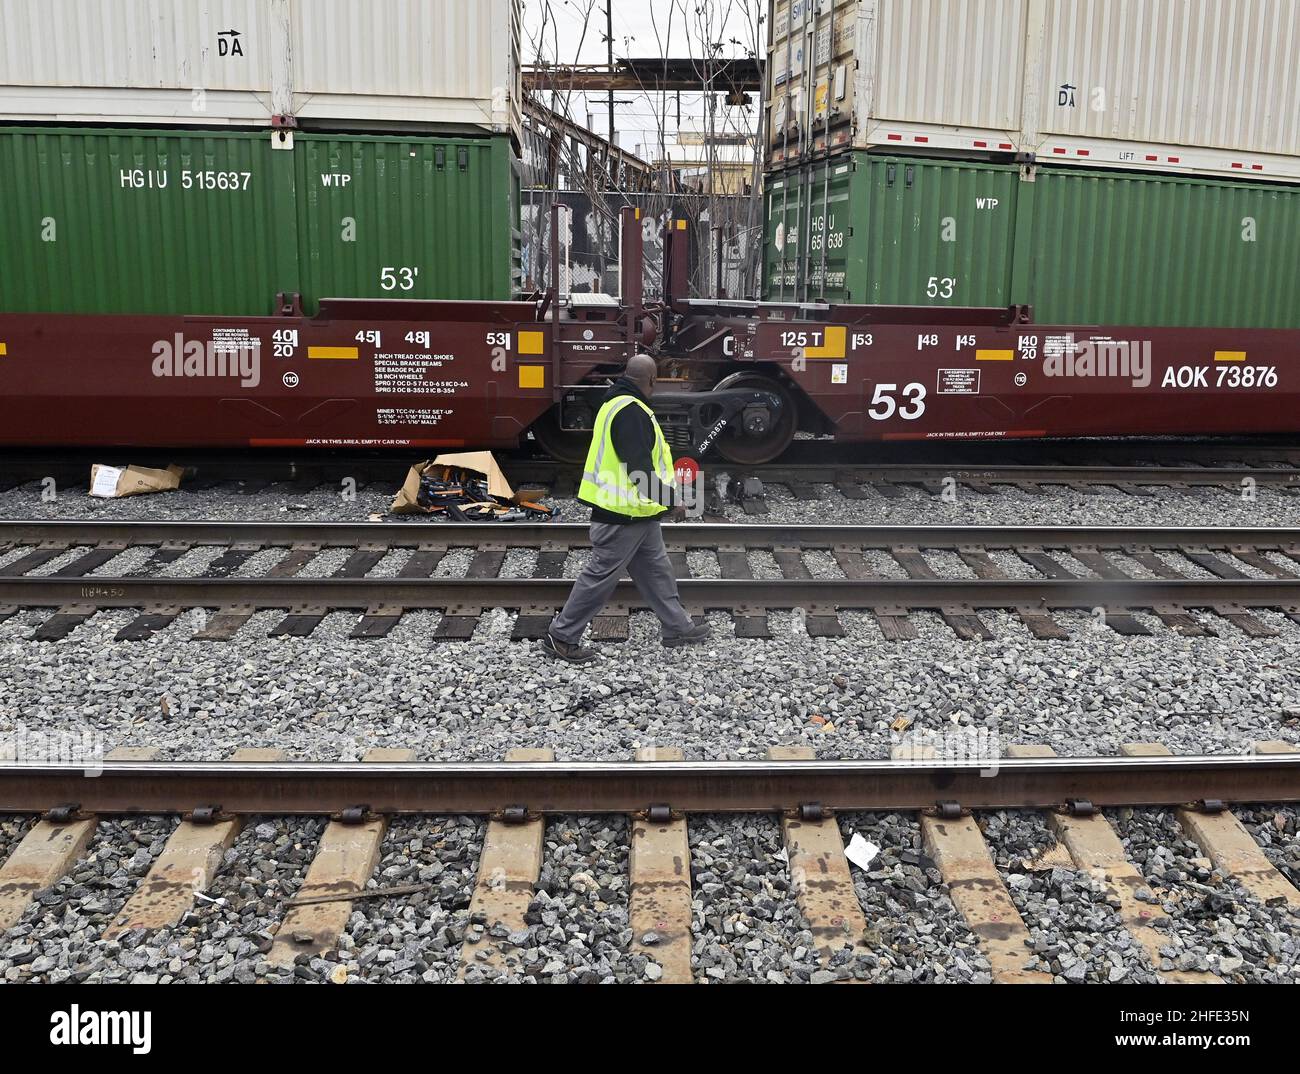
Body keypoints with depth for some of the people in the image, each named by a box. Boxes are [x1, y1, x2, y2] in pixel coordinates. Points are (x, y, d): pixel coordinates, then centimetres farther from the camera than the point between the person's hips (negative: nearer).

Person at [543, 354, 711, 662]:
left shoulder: (617, 403, 13)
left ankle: (678, 628, 29)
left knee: (657, 569, 18)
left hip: (637, 513, 11)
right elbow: (640, 468, -27)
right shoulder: (631, 411, -21)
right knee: (601, 575, -2)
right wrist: (672, 499, -23)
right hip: (623, 514, -11)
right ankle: (562, 637, 8)